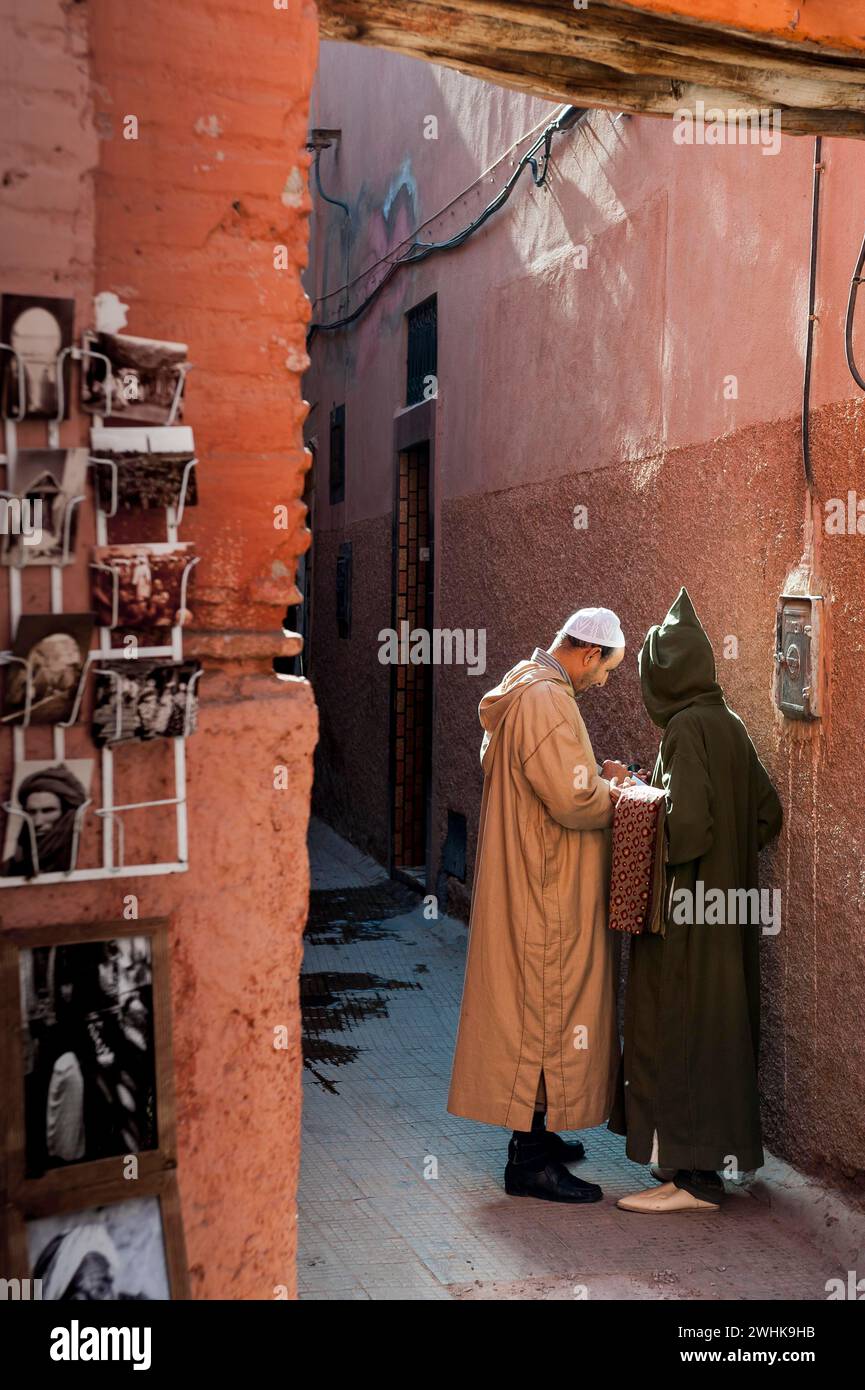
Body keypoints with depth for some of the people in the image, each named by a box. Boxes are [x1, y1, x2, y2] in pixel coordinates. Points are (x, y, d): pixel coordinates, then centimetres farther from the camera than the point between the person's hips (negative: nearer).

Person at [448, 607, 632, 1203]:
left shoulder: (525, 690, 14)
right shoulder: (545, 700, -20)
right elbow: (574, 801, -25)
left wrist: (595, 778, 11)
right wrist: (613, 790, -7)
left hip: (530, 882, 11)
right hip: (548, 891, -11)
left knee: (532, 1003, 18)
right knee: (549, 1005, -3)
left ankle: (533, 1131, 31)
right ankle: (531, 1162, 6)